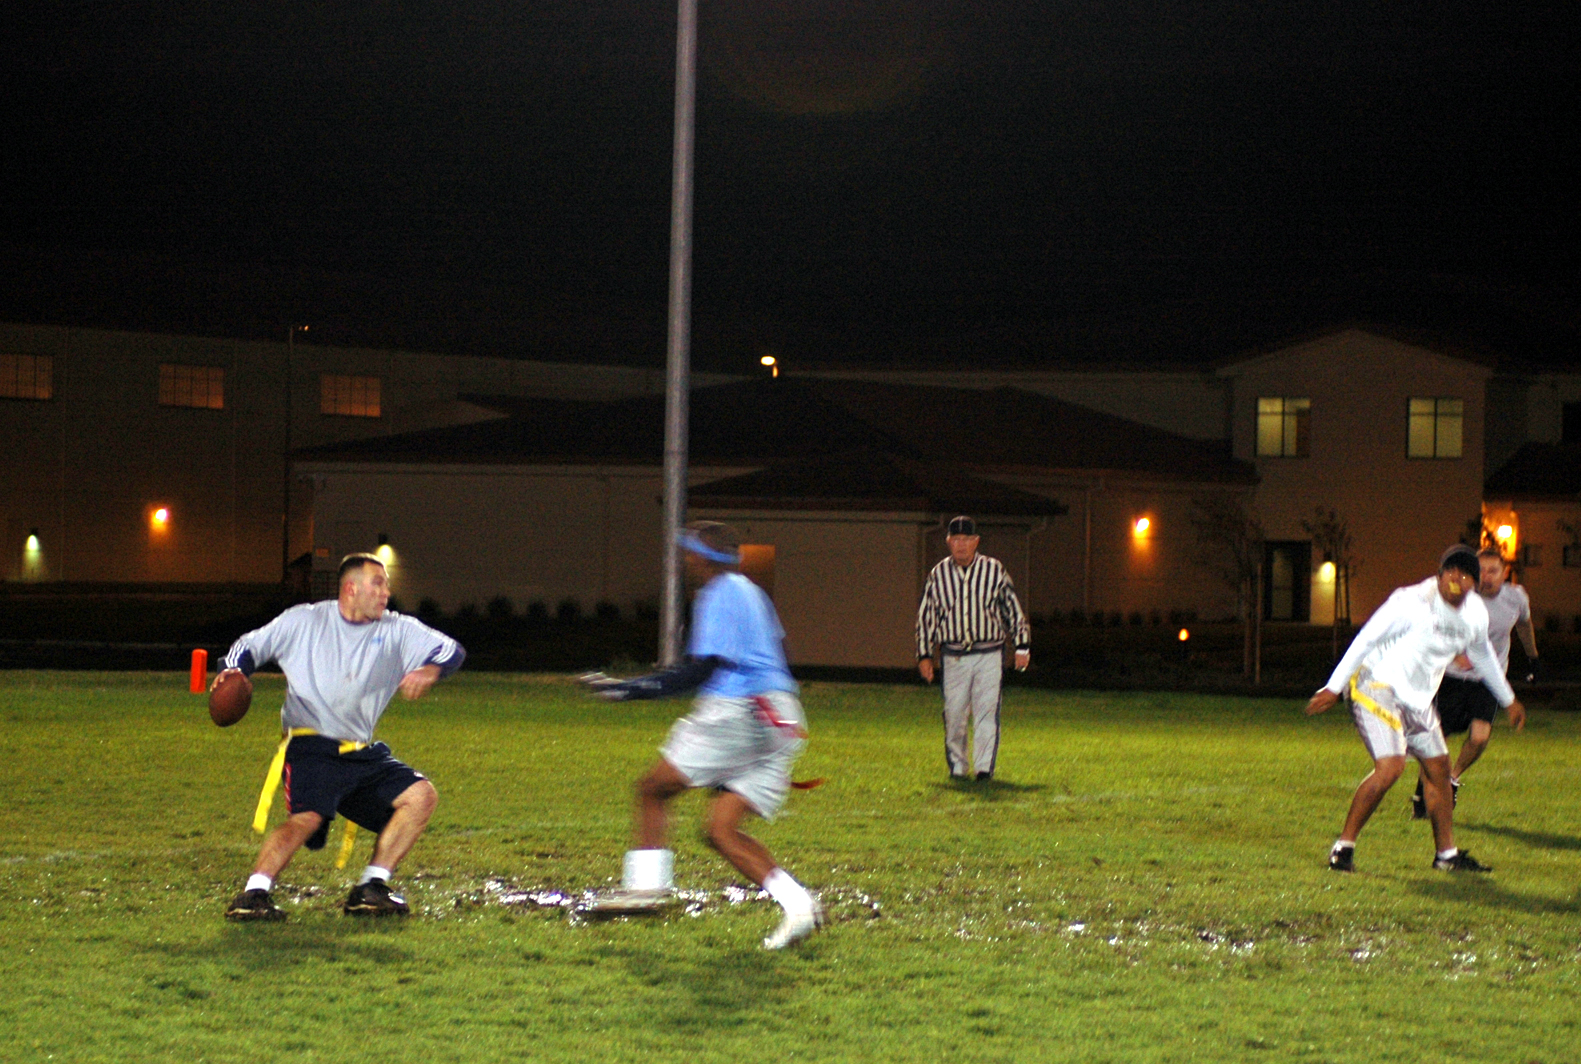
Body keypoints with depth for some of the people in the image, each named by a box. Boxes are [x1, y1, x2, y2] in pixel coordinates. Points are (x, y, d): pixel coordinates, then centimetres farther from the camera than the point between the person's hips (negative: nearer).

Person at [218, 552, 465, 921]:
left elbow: (451, 649, 3)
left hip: (364, 755, 5)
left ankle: (369, 890, -4)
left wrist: (429, 670, -20)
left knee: (422, 794, -10)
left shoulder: (397, 631, 10)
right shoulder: (303, 621, 4)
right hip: (311, 749, -5)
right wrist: (234, 672, -11)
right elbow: (250, 646, 12)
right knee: (307, 818, -30)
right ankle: (252, 896, -31)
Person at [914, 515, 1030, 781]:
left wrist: (1022, 646, 5)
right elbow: (925, 617, 11)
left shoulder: (994, 570, 3)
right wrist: (924, 655, 7)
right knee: (954, 713, 0)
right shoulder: (938, 575, 5)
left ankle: (984, 767, -6)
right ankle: (957, 766, 14)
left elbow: (1013, 609, 9)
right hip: (953, 656, 1)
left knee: (987, 710, -8)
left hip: (989, 655, -1)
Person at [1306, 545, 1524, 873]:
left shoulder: (1476, 613, 4)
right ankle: (1343, 847, -11)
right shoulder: (1413, 601, -20)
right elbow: (1367, 639, -15)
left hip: (1417, 697, 8)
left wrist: (1508, 699, 35)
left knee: (1438, 768, 9)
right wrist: (1333, 688, -14)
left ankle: (1446, 853, 22)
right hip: (1377, 685, -8)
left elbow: (1482, 654, 25)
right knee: (1390, 767, -21)